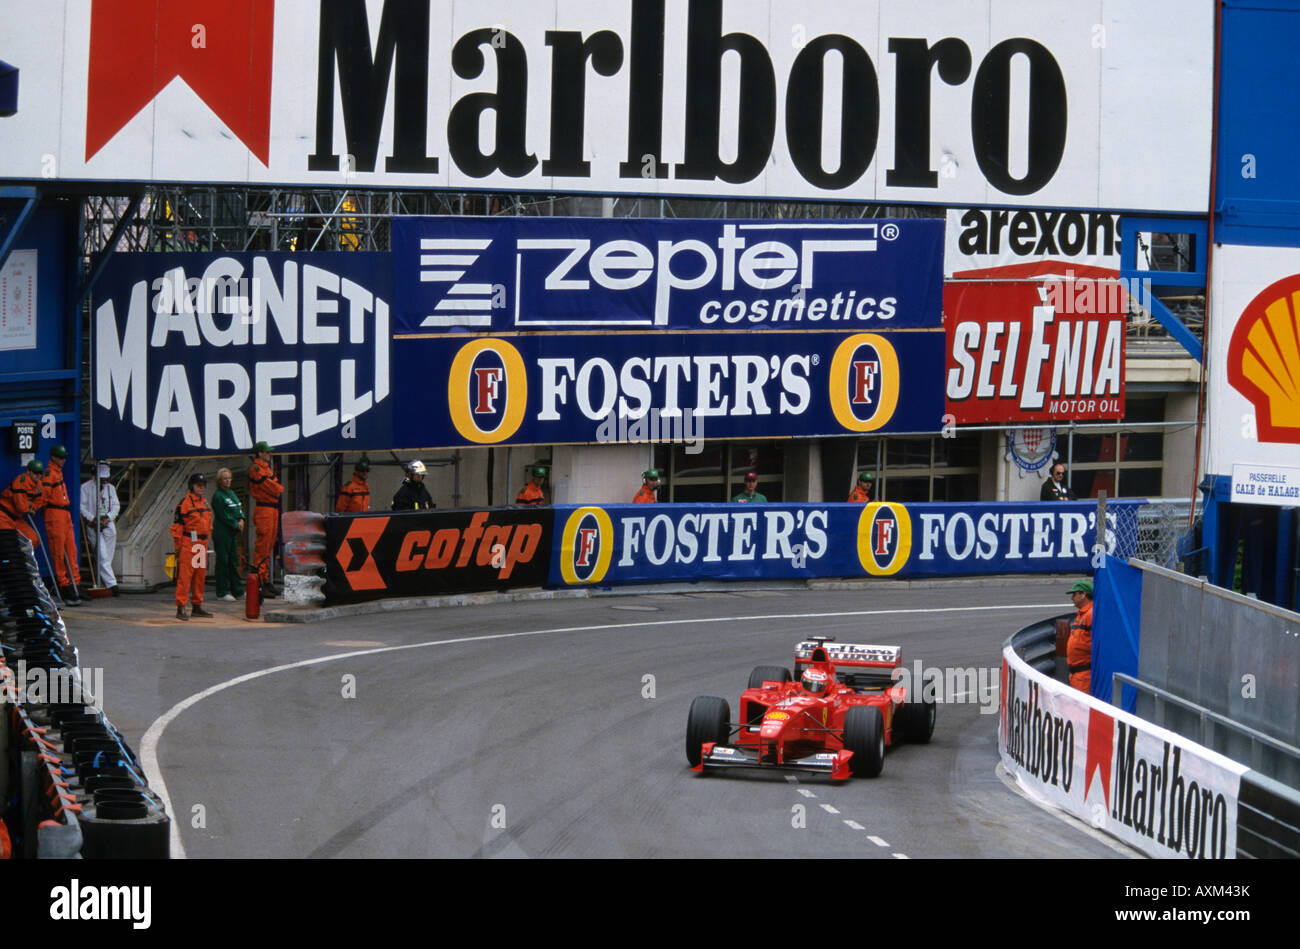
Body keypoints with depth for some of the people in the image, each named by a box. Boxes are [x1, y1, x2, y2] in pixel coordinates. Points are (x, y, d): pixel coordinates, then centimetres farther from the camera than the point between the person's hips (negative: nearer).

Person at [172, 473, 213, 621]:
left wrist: (206, 542, 22)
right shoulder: (185, 503, -8)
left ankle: (197, 606, 21)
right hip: (188, 543, -8)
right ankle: (180, 608, -10)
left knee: (200, 575, 12)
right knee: (185, 575, -9)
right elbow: (177, 525, -10)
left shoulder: (205, 502, 16)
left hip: (202, 543, 8)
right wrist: (178, 546, -13)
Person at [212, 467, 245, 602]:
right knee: (223, 561, -5)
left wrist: (241, 520, -1)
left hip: (233, 532, 8)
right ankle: (223, 592, -3)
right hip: (222, 533, -8)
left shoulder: (232, 493, 16)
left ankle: (237, 590, 16)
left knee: (234, 561, 11)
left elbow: (239, 508, 18)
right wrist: (236, 524, -10)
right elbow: (223, 516, -14)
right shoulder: (218, 496, -10)